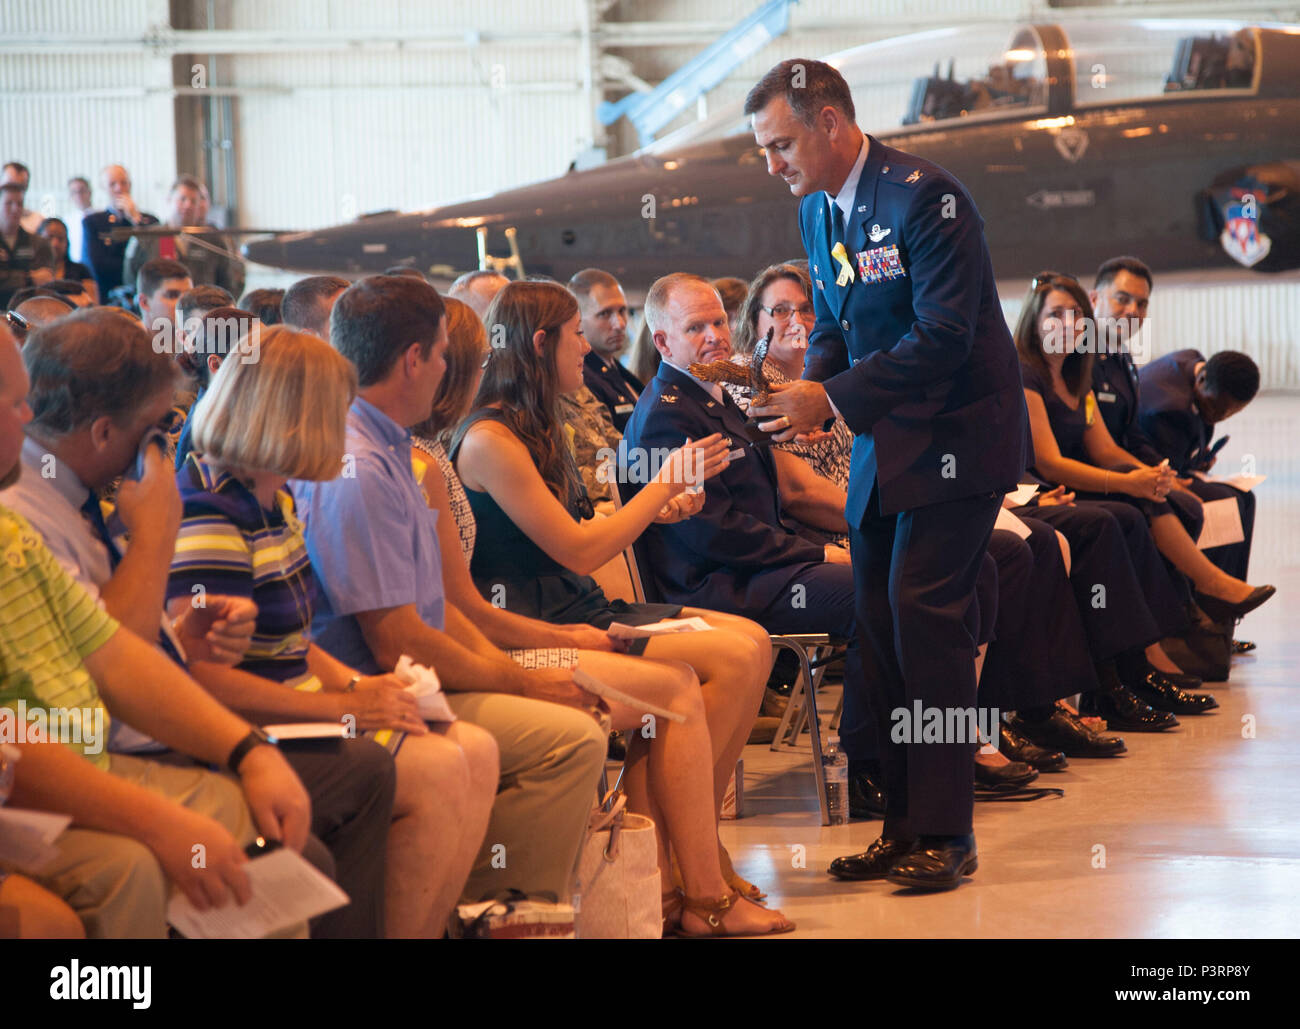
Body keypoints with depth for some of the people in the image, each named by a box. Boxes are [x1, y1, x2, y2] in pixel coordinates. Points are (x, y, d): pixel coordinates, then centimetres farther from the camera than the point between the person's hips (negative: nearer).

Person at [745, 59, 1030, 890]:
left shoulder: (924, 196, -18)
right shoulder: (817, 211, 9)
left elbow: (942, 337, -23)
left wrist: (834, 400, -24)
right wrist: (810, 394, -2)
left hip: (954, 435, -8)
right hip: (883, 441, 8)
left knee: (923, 612, -13)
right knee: (881, 625, 7)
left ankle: (945, 833, -7)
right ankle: (905, 822, 15)